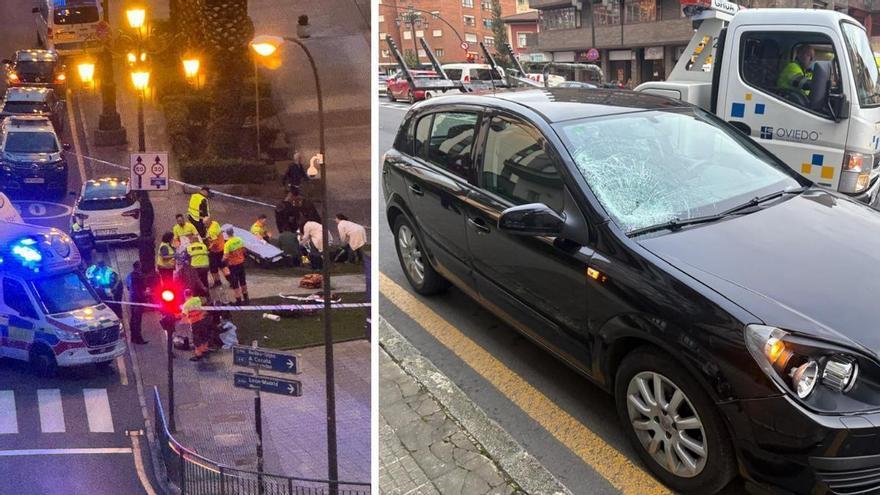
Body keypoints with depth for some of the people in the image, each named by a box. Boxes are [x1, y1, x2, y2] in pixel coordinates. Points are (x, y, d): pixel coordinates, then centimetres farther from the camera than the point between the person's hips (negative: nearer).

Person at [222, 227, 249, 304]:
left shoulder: (227, 244, -22)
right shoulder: (239, 239, -5)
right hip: (241, 262, 6)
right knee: (243, 281, 20)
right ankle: (245, 297, 32)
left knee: (234, 283, 6)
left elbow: (226, 257, -22)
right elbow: (243, 250, 6)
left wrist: (223, 260, -2)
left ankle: (238, 300, 10)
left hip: (233, 265, -5)